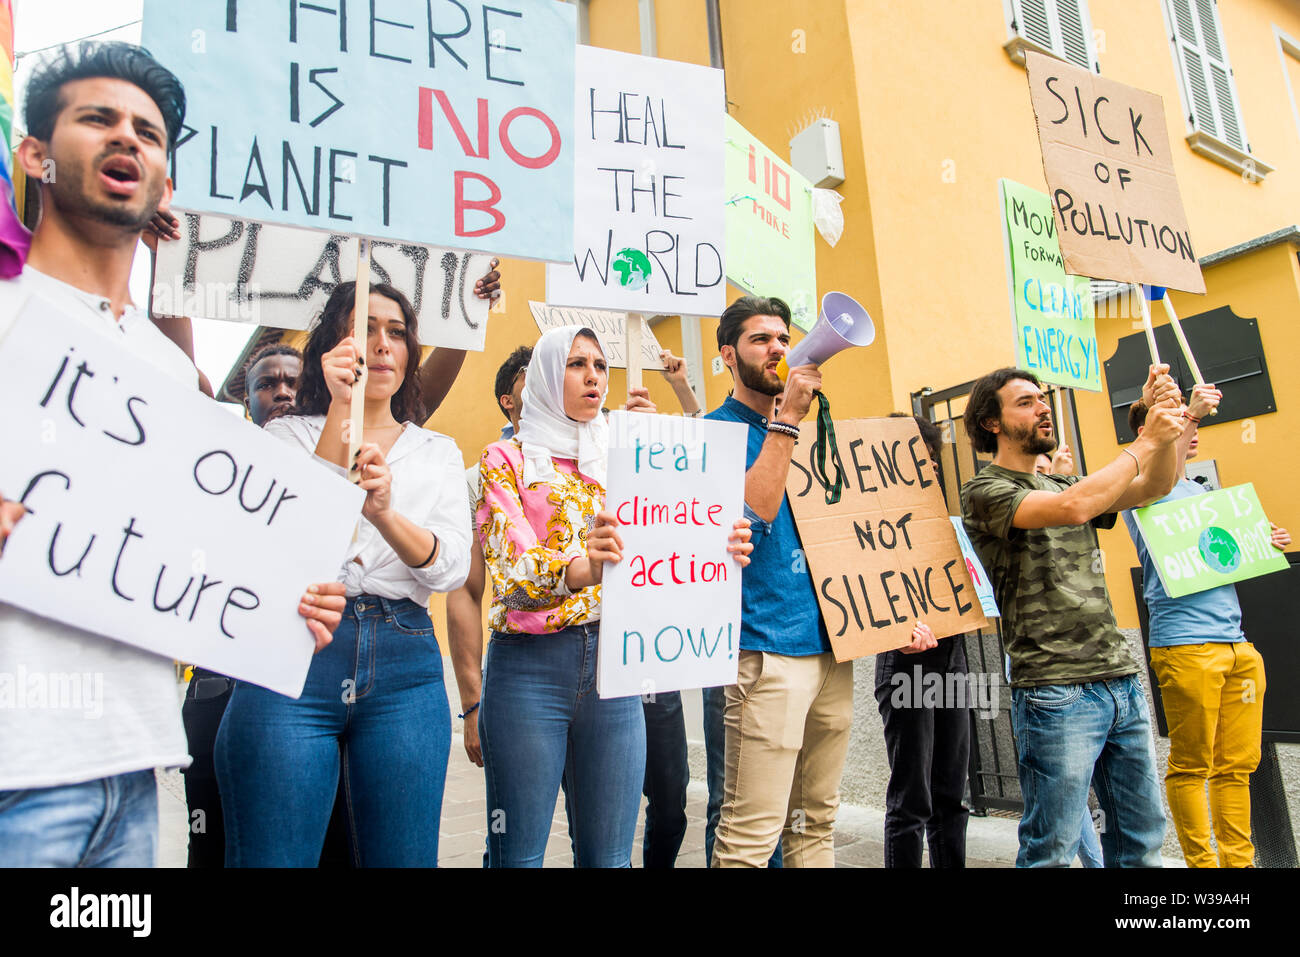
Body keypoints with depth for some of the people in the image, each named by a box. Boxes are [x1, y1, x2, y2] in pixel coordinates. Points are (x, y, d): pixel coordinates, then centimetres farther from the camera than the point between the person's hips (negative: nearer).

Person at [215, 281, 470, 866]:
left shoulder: (438, 452, 15)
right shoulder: (289, 433, 11)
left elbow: (451, 568, 0)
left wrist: (385, 513, -20)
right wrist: (340, 410, -13)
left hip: (405, 667, 2)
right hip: (295, 650, -2)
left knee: (401, 857, 6)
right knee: (272, 858, 1)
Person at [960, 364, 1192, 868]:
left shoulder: (1062, 483, 18)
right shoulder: (983, 491, -6)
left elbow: (1152, 489, 8)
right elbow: (1074, 507, -21)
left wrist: (1165, 418, -6)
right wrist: (1146, 441, -12)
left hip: (1122, 677, 8)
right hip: (1056, 690, -7)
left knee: (1142, 836, 15)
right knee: (1052, 849, -1)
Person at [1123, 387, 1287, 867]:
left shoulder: (1202, 491, 23)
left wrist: (1262, 545, 9)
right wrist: (1187, 414, -30)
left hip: (1236, 644, 8)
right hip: (1185, 644, -8)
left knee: (1237, 765, 11)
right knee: (1190, 766, 0)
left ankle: (1239, 860, 20)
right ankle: (1202, 862, 11)